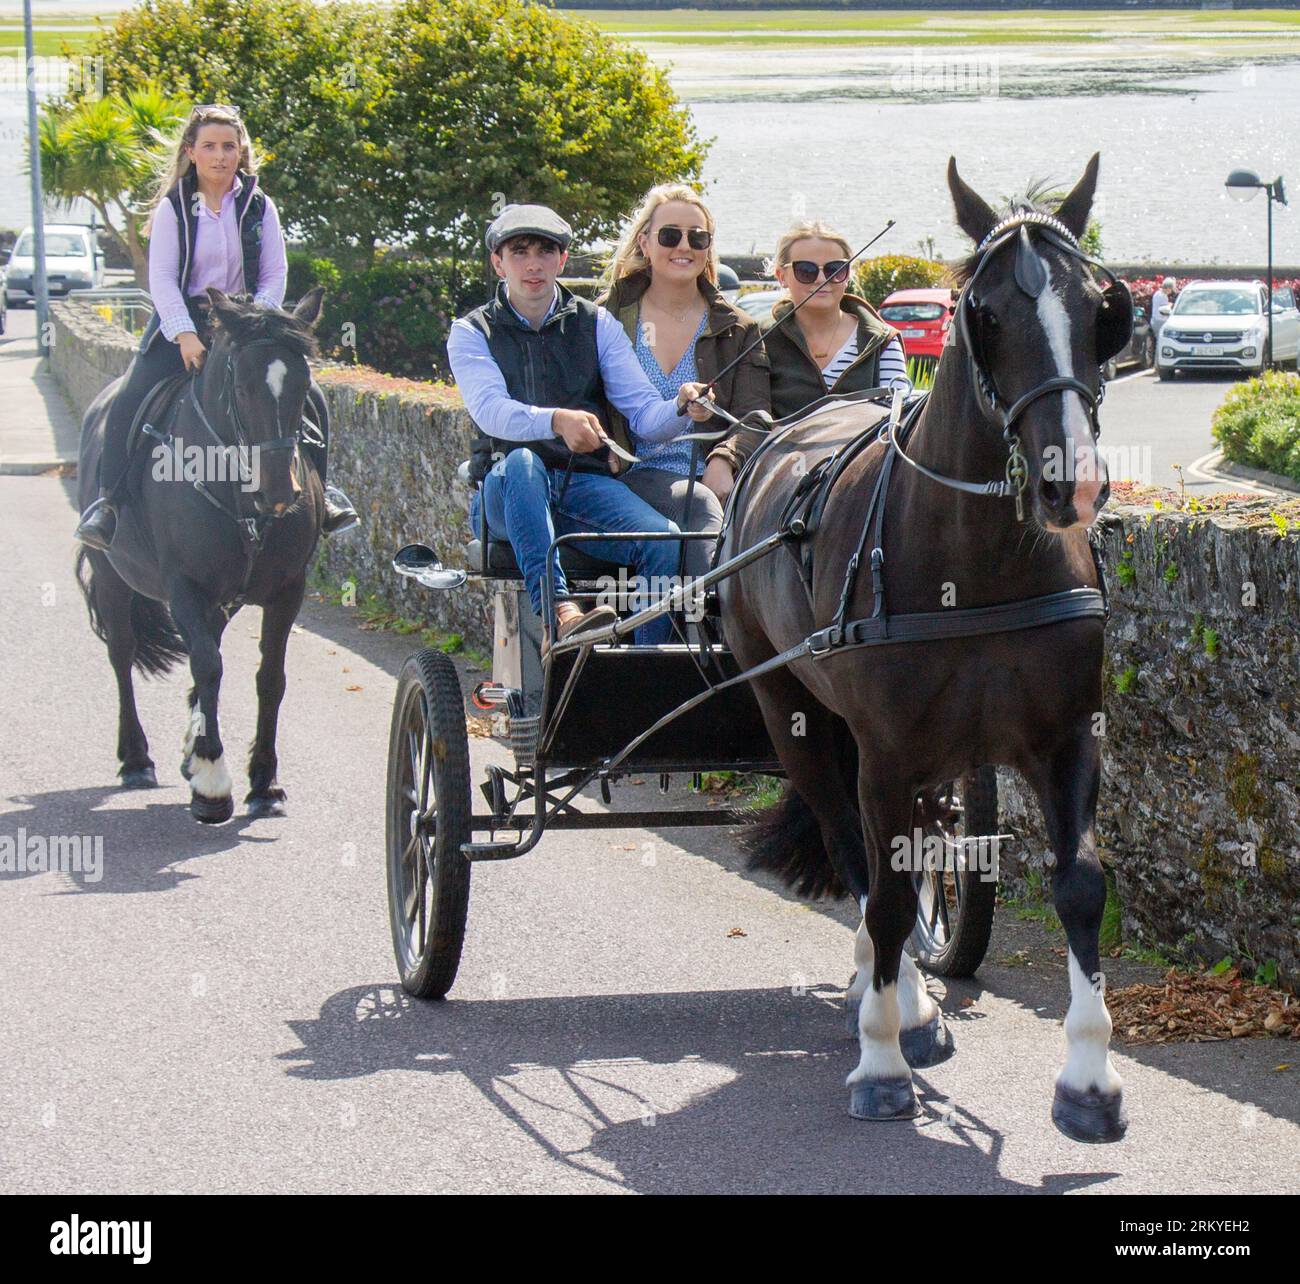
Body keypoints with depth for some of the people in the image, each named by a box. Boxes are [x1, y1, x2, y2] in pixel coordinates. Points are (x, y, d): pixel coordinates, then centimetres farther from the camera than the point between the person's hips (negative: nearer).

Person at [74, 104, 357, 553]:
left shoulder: (259, 207, 5)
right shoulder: (173, 209, 0)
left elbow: (275, 275, 2)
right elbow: (161, 278, -8)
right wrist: (184, 335, -22)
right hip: (181, 324, -2)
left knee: (310, 399, -14)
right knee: (128, 404, -22)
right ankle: (108, 503, -11)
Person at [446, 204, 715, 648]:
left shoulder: (597, 324, 15)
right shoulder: (472, 333, 8)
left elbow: (644, 413, 5)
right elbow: (491, 411, -13)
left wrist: (680, 410, -21)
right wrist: (557, 420, -34)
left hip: (587, 483, 2)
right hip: (505, 493, -2)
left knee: (666, 543, -27)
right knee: (521, 462, -38)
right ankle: (557, 613, -53)